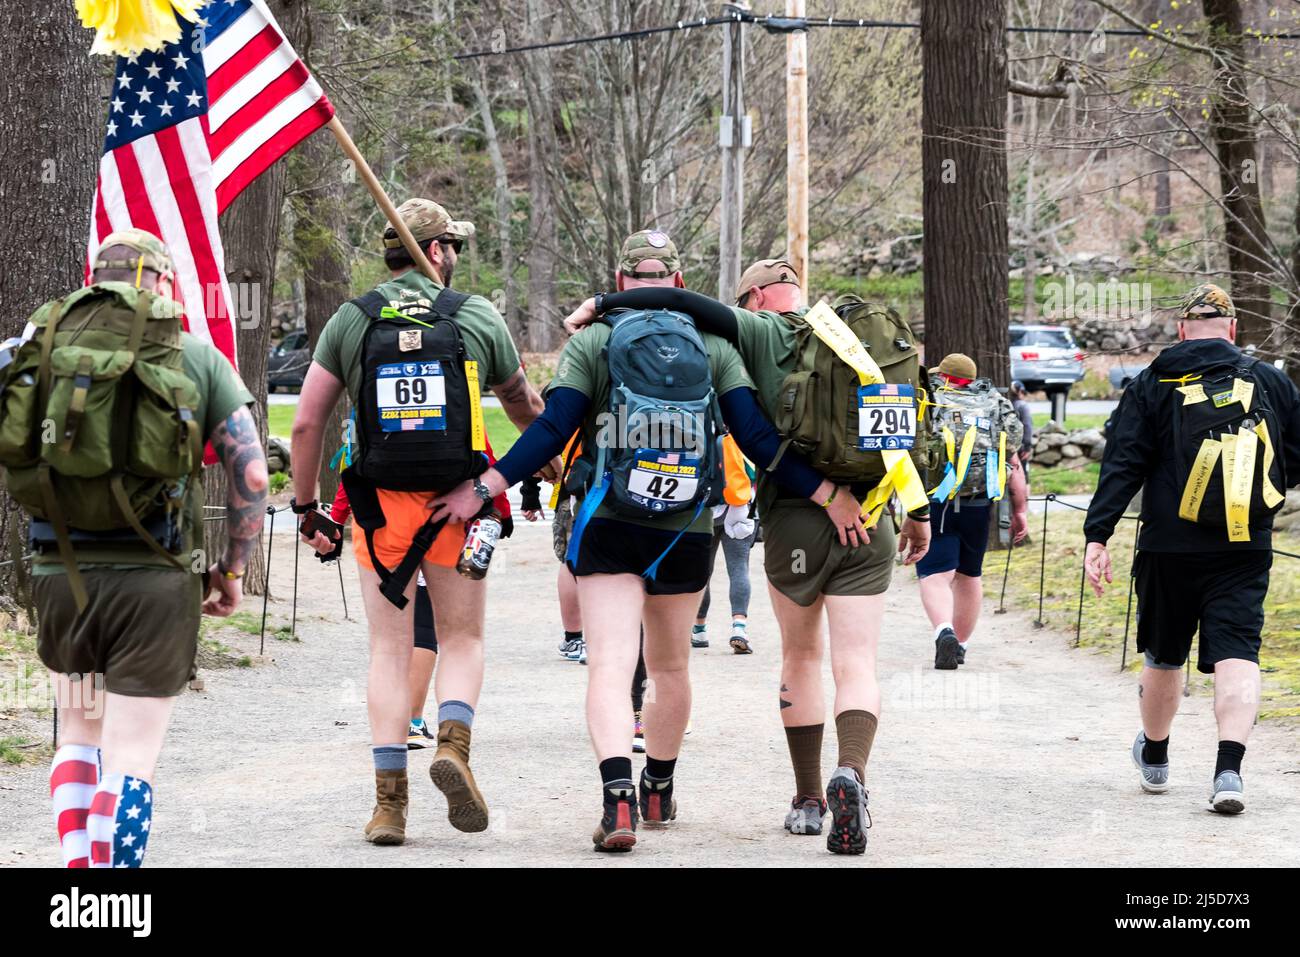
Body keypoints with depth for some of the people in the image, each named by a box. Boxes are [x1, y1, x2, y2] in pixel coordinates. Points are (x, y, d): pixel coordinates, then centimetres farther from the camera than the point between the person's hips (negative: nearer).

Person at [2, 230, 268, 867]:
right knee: (129, 758, 2)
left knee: (79, 736, 22)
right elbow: (251, 475, -1)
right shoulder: (196, 356, 2)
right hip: (153, 577, -2)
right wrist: (232, 570, 11)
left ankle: (77, 865, 11)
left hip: (59, 574, 2)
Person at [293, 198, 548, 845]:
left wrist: (305, 507, 10)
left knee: (389, 650, 6)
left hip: (381, 503, 1)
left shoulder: (350, 321, 3)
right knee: (462, 639, 12)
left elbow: (307, 423, 0)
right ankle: (453, 742, -15)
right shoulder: (478, 318, 3)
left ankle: (389, 799, -1)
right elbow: (525, 407, 17)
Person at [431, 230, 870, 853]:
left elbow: (552, 430, -9)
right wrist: (828, 495, 2)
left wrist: (484, 486, -8)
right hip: (688, 531, 3)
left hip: (608, 529, -2)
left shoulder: (592, 342, 0)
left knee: (611, 664, -10)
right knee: (670, 665, 21)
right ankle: (659, 791, 37)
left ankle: (618, 796, -31)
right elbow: (757, 439, -2)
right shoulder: (714, 348, 5)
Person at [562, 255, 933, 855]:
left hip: (794, 521, -2)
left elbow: (682, 304, -16)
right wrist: (919, 511, 22)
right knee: (856, 664, -2)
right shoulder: (878, 337, 10)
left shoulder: (765, 335, -4)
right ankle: (851, 773, -28)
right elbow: (907, 429, 13)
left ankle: (808, 799, 18)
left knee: (800, 659, 16)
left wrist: (601, 305, -5)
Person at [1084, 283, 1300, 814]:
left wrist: (1097, 536, -10)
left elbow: (1121, 467, -7)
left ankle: (1154, 758, 37)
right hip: (1246, 549, 0)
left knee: (1163, 655, 17)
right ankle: (1229, 767, -24)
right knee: (1237, 654, -5)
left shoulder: (1152, 385, 0)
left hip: (1169, 549, 0)